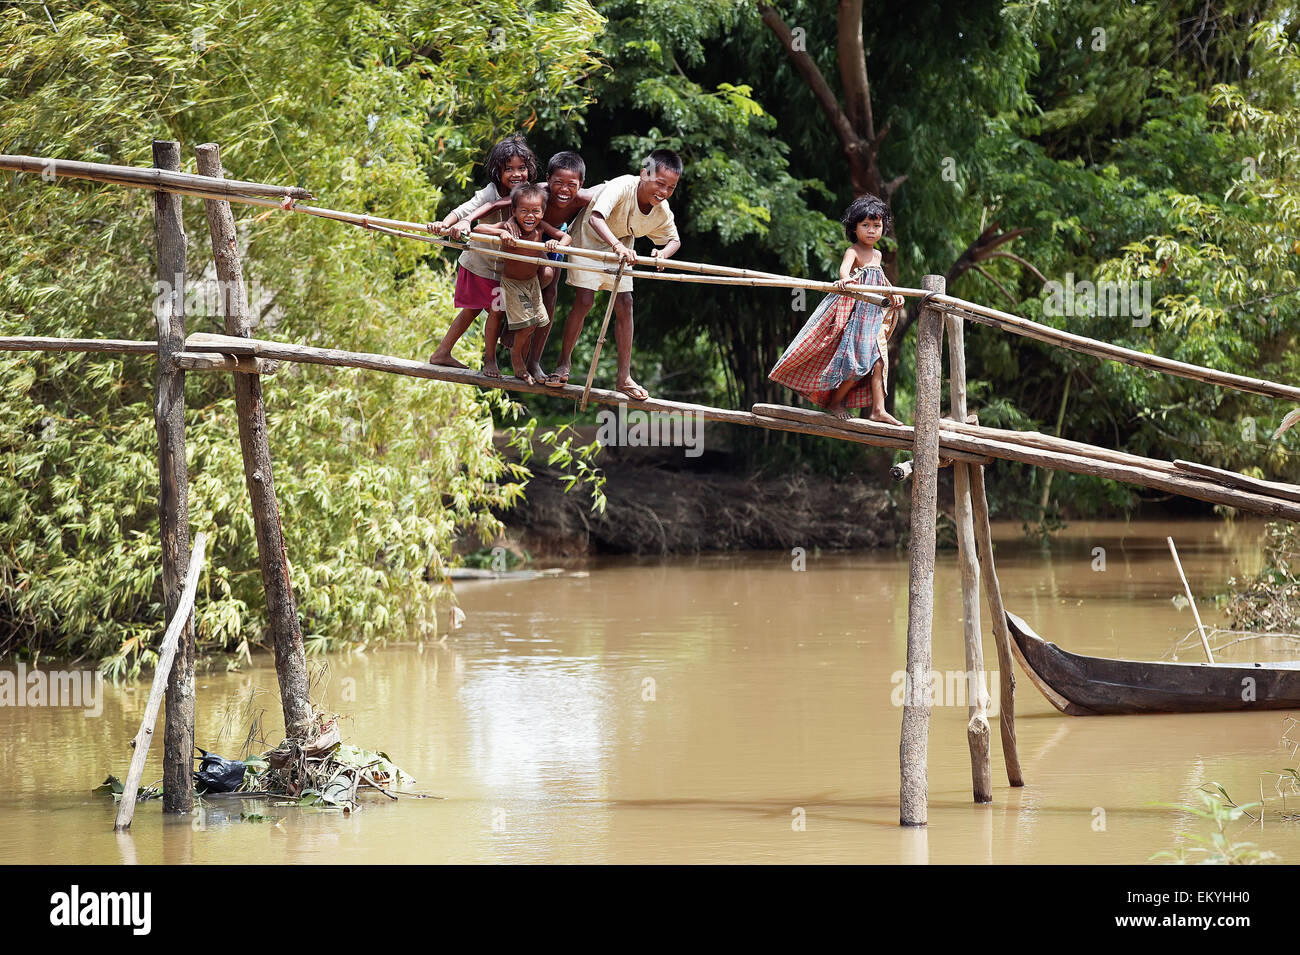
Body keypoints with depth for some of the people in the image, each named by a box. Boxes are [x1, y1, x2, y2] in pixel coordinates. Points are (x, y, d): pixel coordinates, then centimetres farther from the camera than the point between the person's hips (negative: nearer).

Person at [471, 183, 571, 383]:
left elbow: (567, 237, -14)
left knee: (532, 326, 9)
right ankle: (516, 354, 19)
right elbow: (478, 228, -32)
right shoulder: (509, 228, -26)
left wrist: (557, 244, -37)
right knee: (527, 324, -8)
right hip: (512, 282, -4)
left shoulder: (541, 227, -16)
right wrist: (501, 232, -48)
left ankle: (522, 365, 26)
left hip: (532, 281, 4)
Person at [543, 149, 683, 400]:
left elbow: (674, 240, -3)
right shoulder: (621, 187, -37)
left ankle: (624, 377, 3)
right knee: (584, 300, -14)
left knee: (624, 304, -2)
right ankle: (563, 365, 1)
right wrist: (617, 245, -65)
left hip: (622, 250, 5)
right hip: (590, 239, -5)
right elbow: (595, 218, -49)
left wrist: (663, 253, -28)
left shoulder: (662, 212, -20)